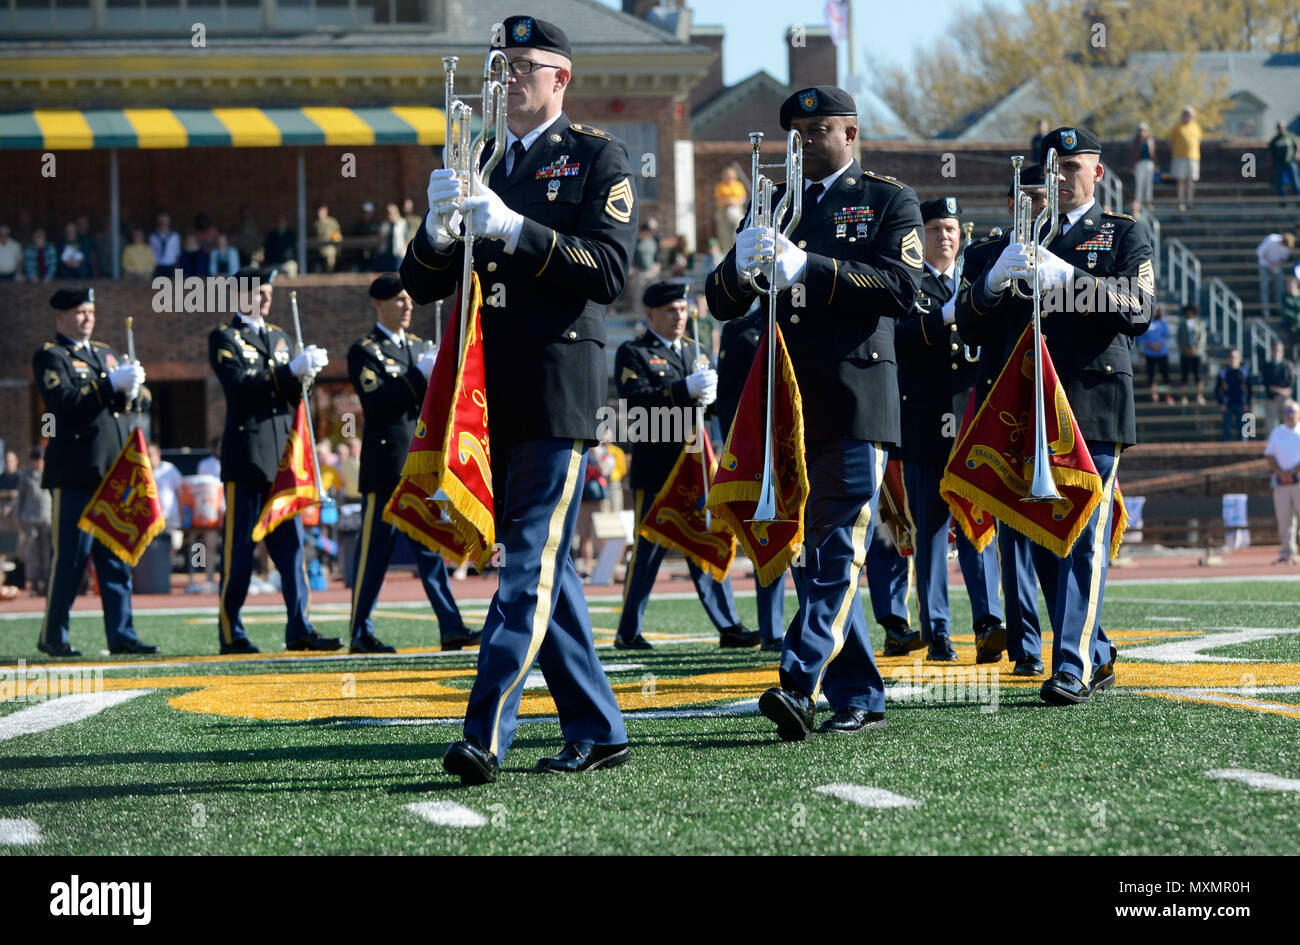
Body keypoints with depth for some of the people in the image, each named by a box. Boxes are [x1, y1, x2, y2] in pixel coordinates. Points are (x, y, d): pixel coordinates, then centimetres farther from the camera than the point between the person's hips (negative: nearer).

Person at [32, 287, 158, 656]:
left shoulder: (104, 353, 20)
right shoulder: (50, 356, -3)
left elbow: (120, 403, 15)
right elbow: (64, 401, -18)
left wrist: (130, 389, -8)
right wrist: (111, 383, -21)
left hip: (113, 472, 7)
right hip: (76, 473, -7)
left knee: (117, 558, 6)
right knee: (71, 556, -4)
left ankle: (121, 635, 8)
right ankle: (53, 636, 4)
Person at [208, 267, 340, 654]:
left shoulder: (279, 337, 19)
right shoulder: (224, 338, -1)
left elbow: (290, 396, 15)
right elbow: (240, 385, -16)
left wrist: (304, 376, -7)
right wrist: (291, 369, -21)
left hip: (282, 455, 6)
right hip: (246, 454, -6)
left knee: (291, 544, 3)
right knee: (239, 548, -3)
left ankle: (299, 629, 3)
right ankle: (231, 633, 2)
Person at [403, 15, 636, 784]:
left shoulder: (597, 158, 1)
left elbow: (610, 272, -12)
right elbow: (421, 286, 12)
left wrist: (514, 229, -21)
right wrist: (438, 226, -9)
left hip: (559, 394, -7)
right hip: (492, 396, 7)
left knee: (533, 563, -12)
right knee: (543, 565, 9)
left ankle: (487, 734, -19)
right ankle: (598, 730, 16)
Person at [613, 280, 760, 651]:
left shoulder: (696, 354, 20)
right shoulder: (633, 353, -1)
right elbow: (636, 399, -16)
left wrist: (710, 397, -5)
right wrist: (685, 389, -24)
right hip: (656, 466, -5)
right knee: (648, 551, -2)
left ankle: (728, 627, 5)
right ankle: (628, 632, 6)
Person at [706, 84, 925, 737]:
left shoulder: (889, 202, 4)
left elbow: (901, 291, -12)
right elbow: (721, 304, 11)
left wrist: (810, 267, -23)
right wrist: (741, 265, -13)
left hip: (855, 407, -6)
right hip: (788, 409, 6)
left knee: (839, 551, -13)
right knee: (809, 555, 6)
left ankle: (802, 683, -24)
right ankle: (859, 700, 12)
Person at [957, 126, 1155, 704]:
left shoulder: (1124, 235, 8)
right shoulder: (1019, 240, 18)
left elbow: (1139, 311, -9)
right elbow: (969, 324, 9)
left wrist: (1067, 278, -22)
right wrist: (995, 277, -13)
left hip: (1095, 407, -4)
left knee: (1084, 538, -13)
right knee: (1043, 542, 6)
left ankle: (1074, 666, -17)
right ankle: (1098, 655, 18)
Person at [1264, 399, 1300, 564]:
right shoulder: (1276, 432, 15)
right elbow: (1269, 456, 9)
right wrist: (1281, 473, -5)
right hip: (1281, 481, 3)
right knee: (1283, 519, 0)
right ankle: (1286, 554, 2)